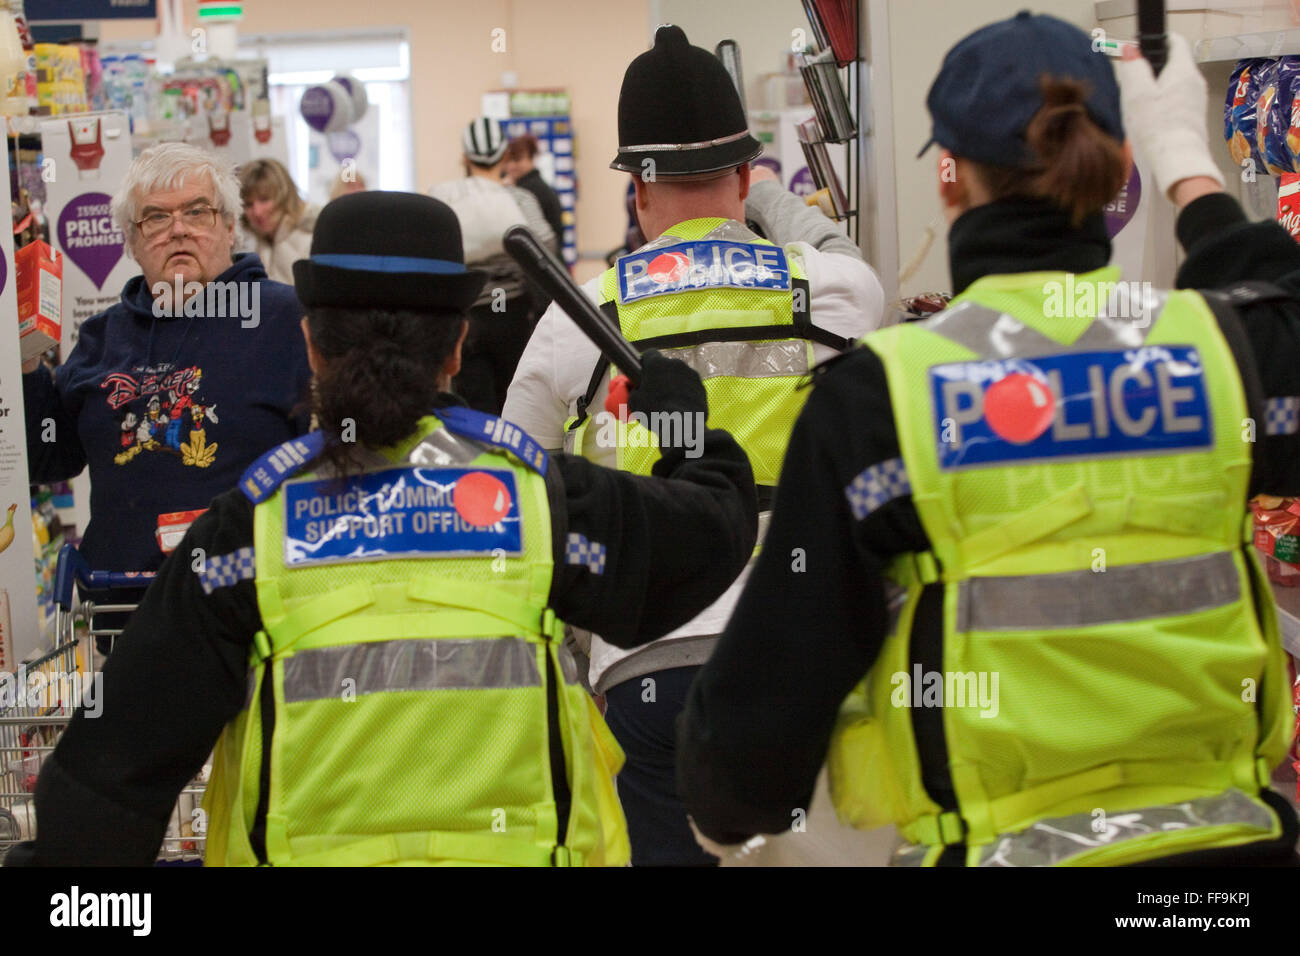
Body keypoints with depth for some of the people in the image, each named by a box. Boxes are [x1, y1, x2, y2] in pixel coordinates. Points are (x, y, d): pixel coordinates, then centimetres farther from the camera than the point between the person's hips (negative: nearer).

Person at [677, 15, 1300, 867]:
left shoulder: (880, 391, -11)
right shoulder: (1224, 349, -3)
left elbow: (779, 669, -4)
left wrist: (726, 811, 16)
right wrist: (1188, 162, 37)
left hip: (1001, 844, -3)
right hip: (1229, 835, 3)